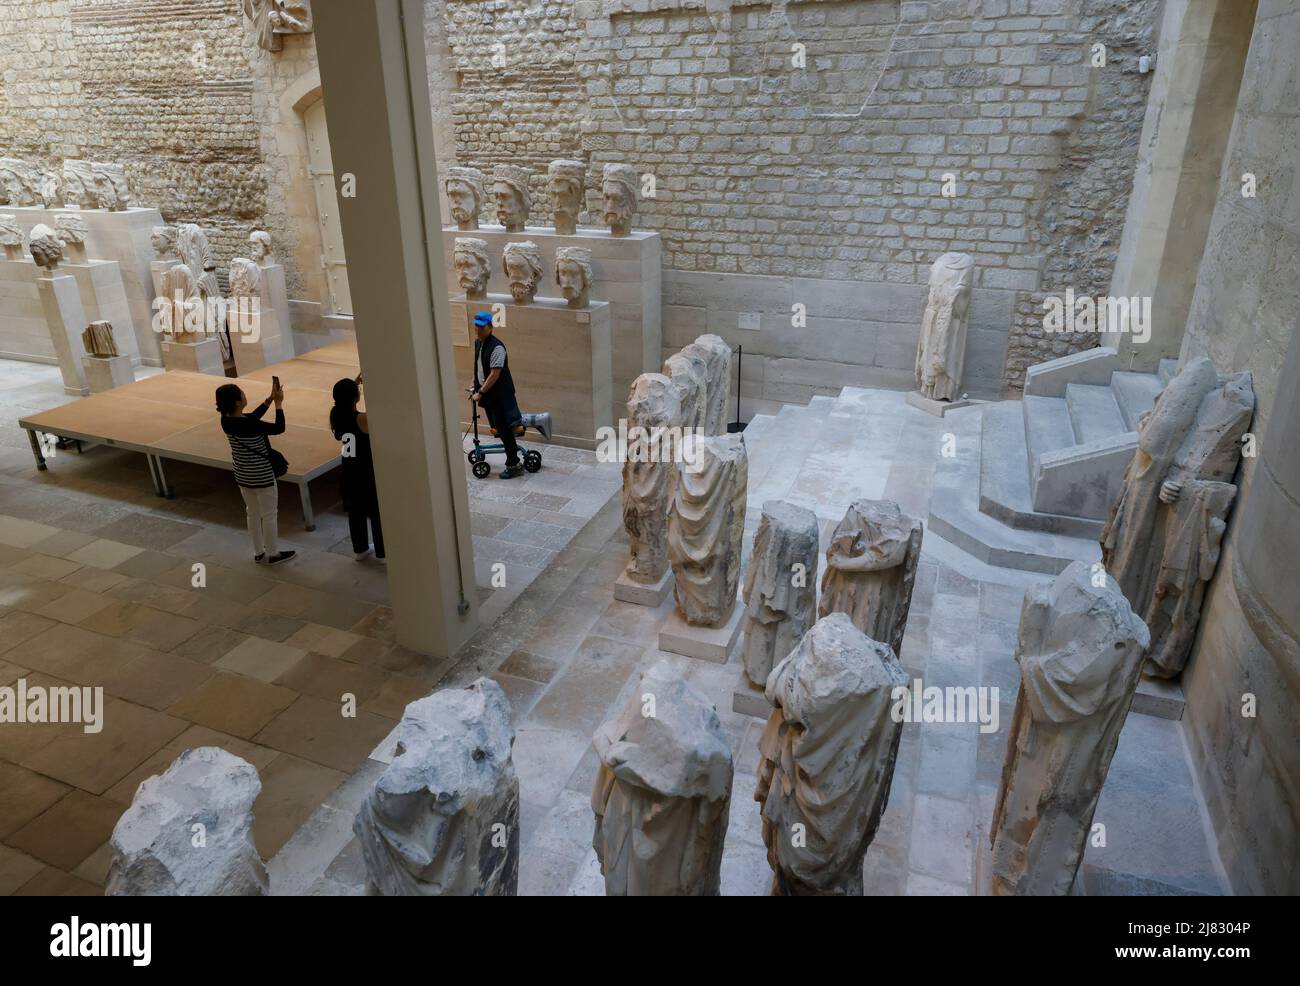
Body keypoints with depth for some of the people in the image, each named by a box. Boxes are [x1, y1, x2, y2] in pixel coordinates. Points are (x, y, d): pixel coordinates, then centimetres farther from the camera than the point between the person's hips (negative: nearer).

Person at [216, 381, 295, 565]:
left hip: (243, 475, 8)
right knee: (269, 515, 9)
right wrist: (278, 403, -10)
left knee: (253, 514, 20)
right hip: (262, 476, -8)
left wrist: (270, 399, 7)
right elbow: (279, 428, -19)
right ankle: (273, 554, 22)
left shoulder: (226, 420, -6)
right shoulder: (248, 425, -29)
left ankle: (259, 552, 32)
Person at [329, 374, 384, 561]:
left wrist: (354, 383, 8)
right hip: (368, 472, -6)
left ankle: (359, 549, 34)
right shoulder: (363, 419, -27)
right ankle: (382, 552, 19)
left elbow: (342, 399, 14)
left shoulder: (335, 414, -7)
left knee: (355, 512, 20)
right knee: (377, 513, 9)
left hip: (350, 472, 6)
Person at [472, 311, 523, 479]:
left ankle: (513, 466, 3)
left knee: (504, 429, -4)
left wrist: (481, 392, -22)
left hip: (500, 394, -9)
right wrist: (475, 384, 22)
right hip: (487, 393, 9)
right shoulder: (478, 343, 7)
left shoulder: (496, 347, -22)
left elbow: (495, 374, -25)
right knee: (497, 428, 16)